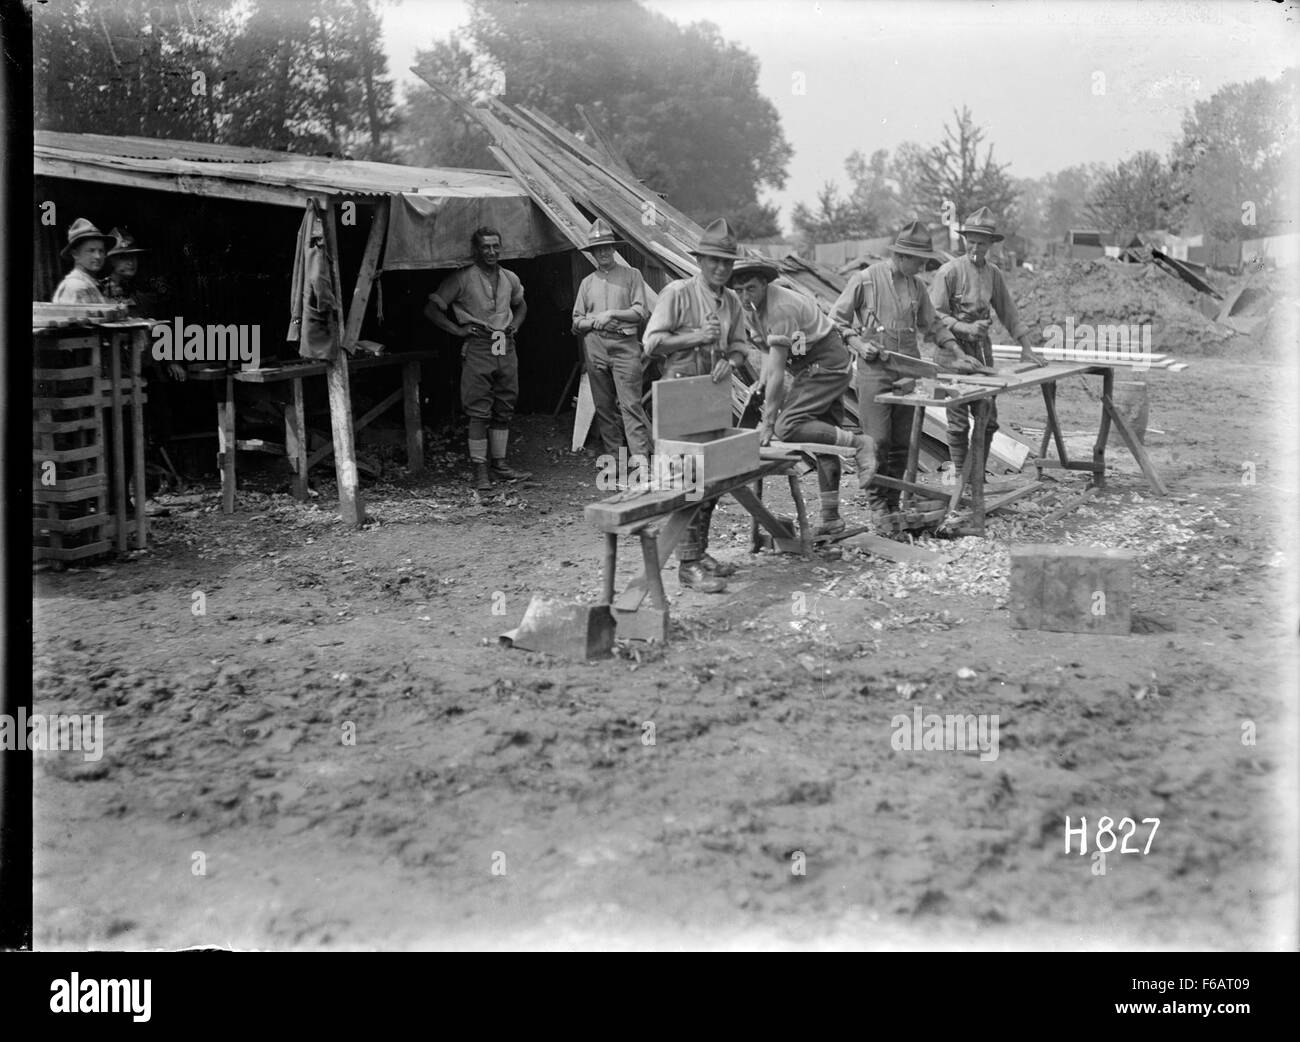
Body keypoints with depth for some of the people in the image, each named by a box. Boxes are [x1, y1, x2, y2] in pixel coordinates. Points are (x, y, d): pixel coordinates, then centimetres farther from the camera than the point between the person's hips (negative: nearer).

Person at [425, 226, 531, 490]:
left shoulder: (510, 278, 11)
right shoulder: (462, 278, -6)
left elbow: (521, 305, 31)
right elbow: (432, 310, -3)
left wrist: (515, 325, 13)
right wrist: (458, 330, -8)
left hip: (506, 348, 5)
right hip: (478, 349, -5)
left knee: (504, 410, 8)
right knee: (479, 412, -6)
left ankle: (500, 465, 17)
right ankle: (480, 471, -3)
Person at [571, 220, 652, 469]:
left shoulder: (631, 275, 8)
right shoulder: (588, 282, 16)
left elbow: (641, 311, -1)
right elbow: (576, 321, 15)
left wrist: (612, 313, -9)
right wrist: (593, 322, -5)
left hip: (624, 345, -4)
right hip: (595, 347, 4)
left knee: (630, 403, -13)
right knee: (603, 406, 4)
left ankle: (641, 457, -17)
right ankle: (614, 456, 9)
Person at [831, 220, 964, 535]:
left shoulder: (916, 286, 12)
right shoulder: (865, 279, -4)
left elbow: (933, 324, 22)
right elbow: (837, 319, 2)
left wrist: (958, 355, 16)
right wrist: (858, 344, -11)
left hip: (907, 372, 5)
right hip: (874, 370, -5)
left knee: (901, 444, 5)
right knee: (878, 441, -11)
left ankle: (893, 505, 13)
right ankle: (877, 506, -1)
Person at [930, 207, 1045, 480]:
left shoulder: (993, 273, 8)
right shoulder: (950, 271, -10)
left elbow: (1008, 312, 16)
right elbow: (936, 316, -12)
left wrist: (1027, 349, 13)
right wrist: (967, 328, -24)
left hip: (982, 347, 6)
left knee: (988, 417, 6)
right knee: (958, 420, -4)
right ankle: (960, 476, 5)